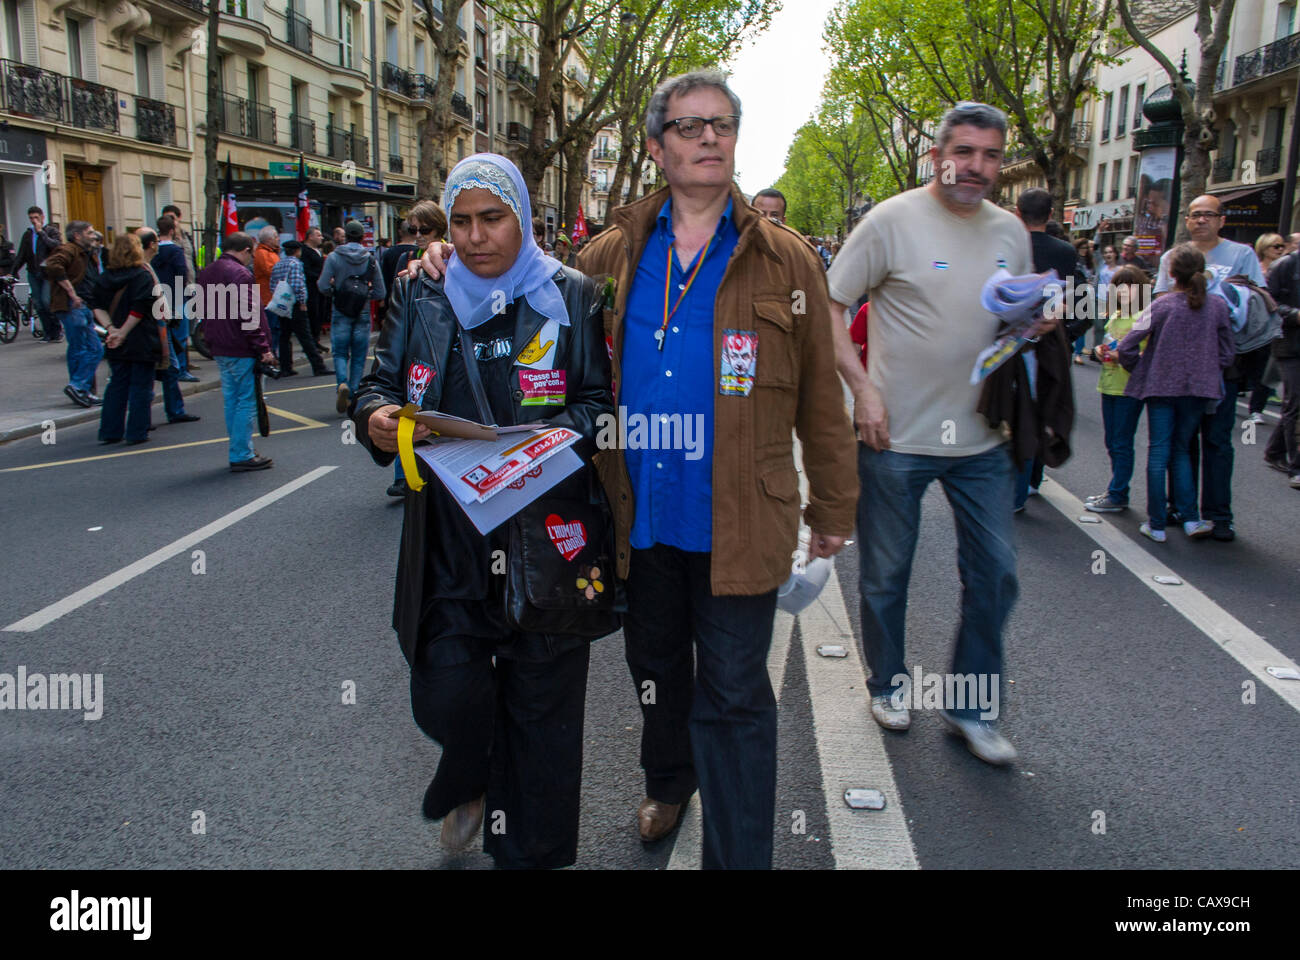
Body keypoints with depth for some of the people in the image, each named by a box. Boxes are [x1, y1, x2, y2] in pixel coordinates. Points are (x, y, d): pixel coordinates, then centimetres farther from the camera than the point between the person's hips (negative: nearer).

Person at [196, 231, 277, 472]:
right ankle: (242, 456, -2)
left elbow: (204, 311, 20)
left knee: (231, 401, 15)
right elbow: (248, 316, -19)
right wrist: (263, 348, -16)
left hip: (220, 350, 9)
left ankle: (239, 451, 21)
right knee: (247, 402, -3)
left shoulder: (206, 273, 14)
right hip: (242, 351, -9)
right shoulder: (240, 273, -15)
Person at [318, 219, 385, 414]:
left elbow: (323, 286, -7)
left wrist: (335, 288, 13)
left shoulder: (334, 257, -4)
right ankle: (353, 394, 6)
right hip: (363, 314, 1)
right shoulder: (371, 259, 0)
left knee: (340, 352, 7)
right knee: (359, 356, 8)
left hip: (340, 313, -1)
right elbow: (380, 293, 0)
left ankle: (342, 383, -19)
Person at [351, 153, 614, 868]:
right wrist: (375, 416, -11)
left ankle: (529, 850, 29)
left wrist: (553, 436, -22)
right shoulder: (420, 297, 10)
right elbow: (381, 380, 12)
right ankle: (468, 786, 38)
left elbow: (599, 400, -2)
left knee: (539, 701, 7)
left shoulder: (571, 296, 1)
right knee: (446, 693, 0)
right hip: (448, 539, 2)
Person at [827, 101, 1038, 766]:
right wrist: (862, 387, -15)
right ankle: (887, 685, 32)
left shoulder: (1011, 232, 9)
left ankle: (969, 705, 23)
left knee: (995, 573, 6)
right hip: (895, 436, -4)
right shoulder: (893, 220, -7)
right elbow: (828, 306, -7)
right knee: (885, 574, 8)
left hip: (982, 438, 5)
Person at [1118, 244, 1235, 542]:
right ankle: (1190, 518, 11)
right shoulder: (1217, 307, -1)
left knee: (1159, 452, 5)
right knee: (1181, 450, 16)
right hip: (1199, 389, 2)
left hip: (1161, 386, -2)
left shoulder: (1161, 306, -9)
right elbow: (1227, 355, 3)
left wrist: (1138, 370, 6)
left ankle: (1156, 524, 8)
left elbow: (1127, 347, -13)